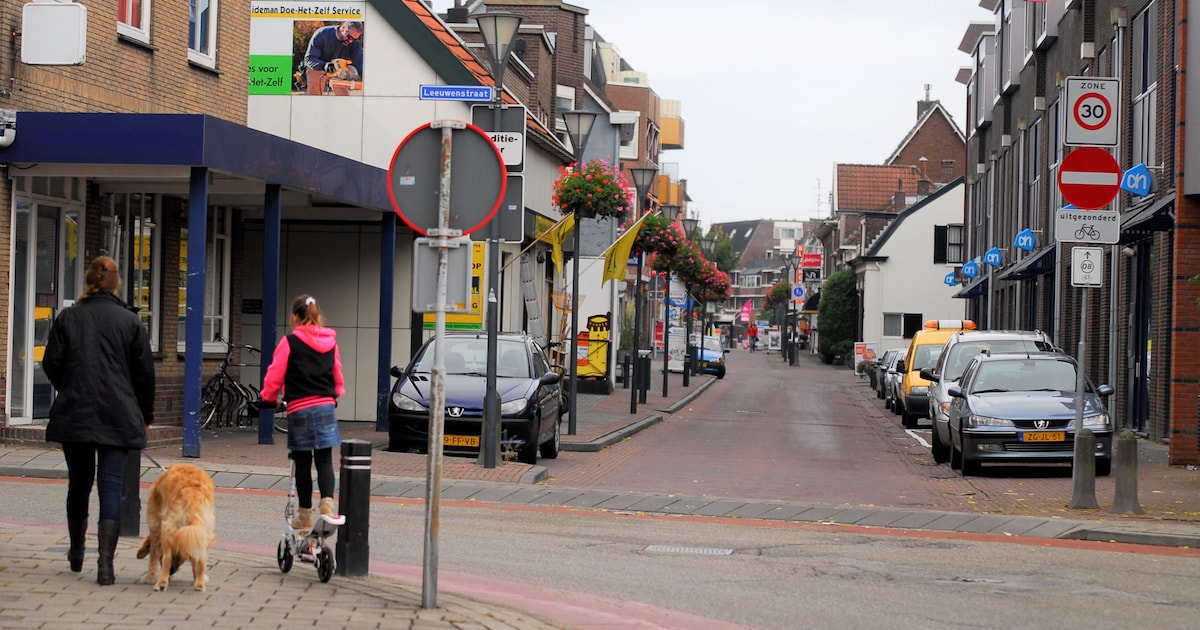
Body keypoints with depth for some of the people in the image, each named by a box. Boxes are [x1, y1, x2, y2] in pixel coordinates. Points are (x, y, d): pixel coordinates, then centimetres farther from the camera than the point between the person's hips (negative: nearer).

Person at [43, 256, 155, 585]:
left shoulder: (67, 318, 1)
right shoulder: (131, 322, -1)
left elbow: (51, 364, 1)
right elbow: (144, 372, 0)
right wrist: (145, 415, 12)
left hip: (74, 414, 2)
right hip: (118, 418, -2)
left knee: (79, 483, 17)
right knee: (111, 486, -3)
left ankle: (76, 551, 32)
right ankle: (106, 563, -12)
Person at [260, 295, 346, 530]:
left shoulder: (290, 343, -5)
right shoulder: (330, 342, 10)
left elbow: (275, 376, -4)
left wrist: (269, 398, 14)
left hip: (299, 409, -3)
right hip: (326, 406, 3)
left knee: (302, 462, 6)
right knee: (324, 460, 4)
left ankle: (305, 513, 13)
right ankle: (327, 501, -19)